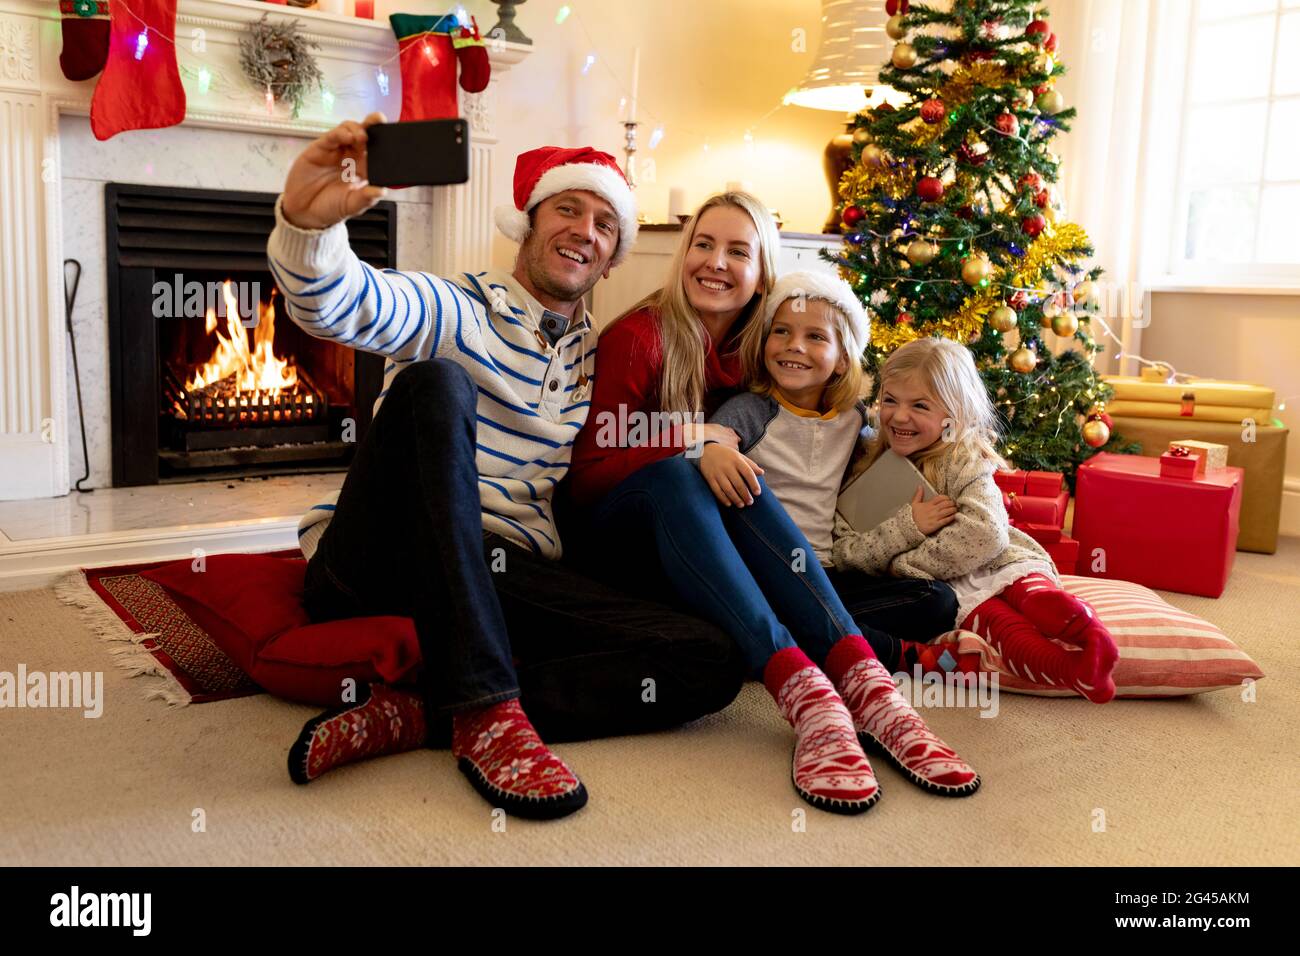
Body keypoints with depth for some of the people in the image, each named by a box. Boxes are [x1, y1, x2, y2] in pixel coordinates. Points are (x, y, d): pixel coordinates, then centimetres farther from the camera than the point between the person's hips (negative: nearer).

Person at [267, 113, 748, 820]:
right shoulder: (458, 312, 4)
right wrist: (306, 224, -38)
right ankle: (486, 710, -34)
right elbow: (336, 304, -15)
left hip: (501, 581, 4)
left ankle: (411, 713, -23)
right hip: (381, 564, -4)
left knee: (712, 665, -17)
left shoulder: (596, 359, 21)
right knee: (437, 384, -32)